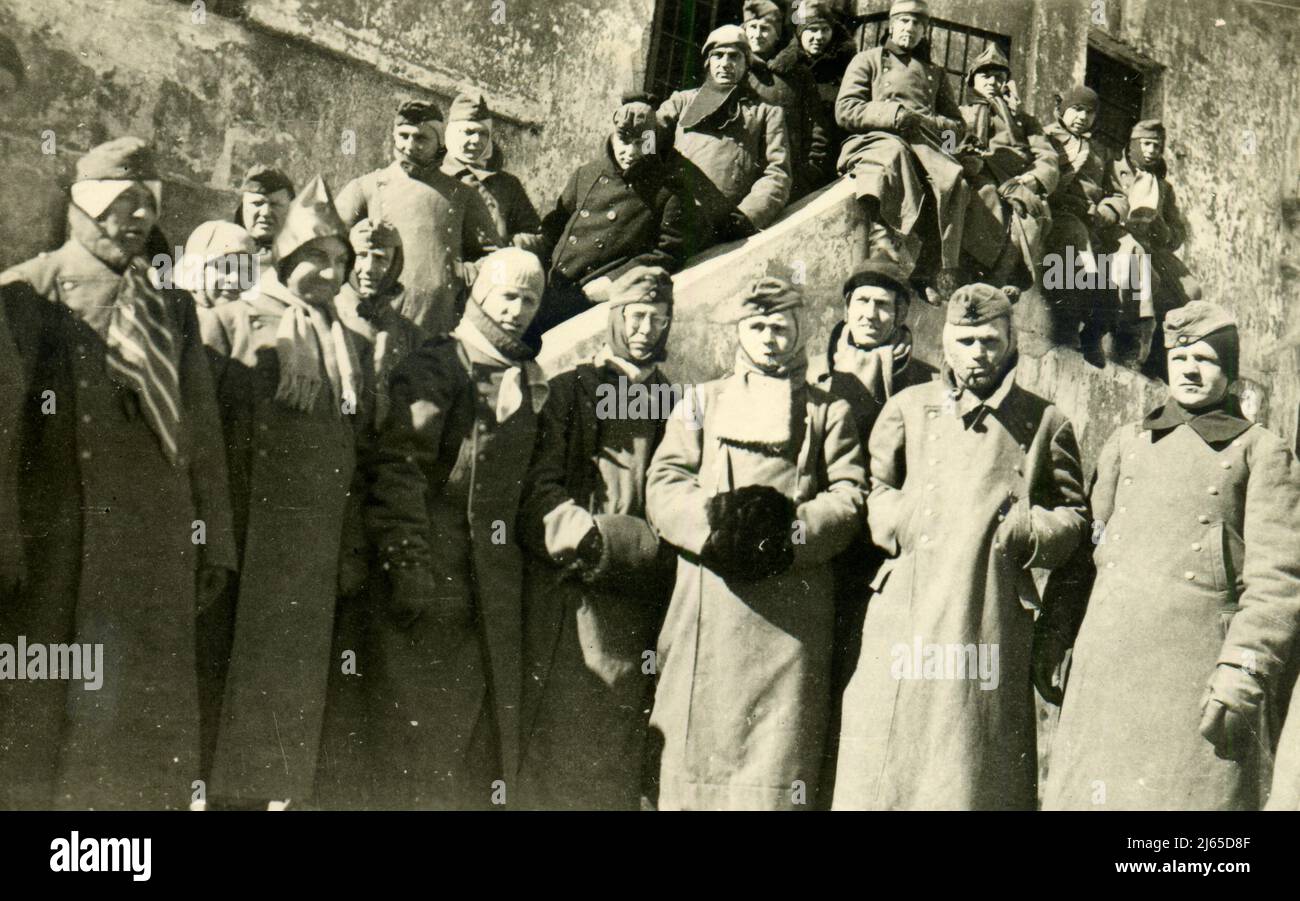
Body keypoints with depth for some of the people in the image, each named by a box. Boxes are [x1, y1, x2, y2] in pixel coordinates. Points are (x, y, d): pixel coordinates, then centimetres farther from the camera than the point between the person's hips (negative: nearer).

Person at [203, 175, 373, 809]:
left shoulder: (345, 344, 16)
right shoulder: (236, 324, -2)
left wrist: (351, 555, 14)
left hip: (317, 548, 5)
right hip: (249, 537, -5)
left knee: (299, 679, 9)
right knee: (241, 675, -3)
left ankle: (287, 790, 17)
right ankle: (226, 792, 6)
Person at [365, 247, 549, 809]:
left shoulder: (530, 379, 15)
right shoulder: (438, 366, -4)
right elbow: (396, 471, -12)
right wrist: (410, 572, -18)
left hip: (497, 589, 6)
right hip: (433, 586, -6)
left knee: (490, 737, 10)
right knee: (420, 737, -3)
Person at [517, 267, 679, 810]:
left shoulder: (672, 404, 17)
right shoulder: (571, 390, 8)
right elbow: (538, 491, 0)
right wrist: (589, 538, -15)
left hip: (639, 600, 3)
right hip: (569, 597, -3)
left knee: (621, 750, 2)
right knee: (558, 734, -5)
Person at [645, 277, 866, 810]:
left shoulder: (828, 411, 18)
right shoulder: (701, 403, 19)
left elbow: (849, 496, 6)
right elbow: (663, 487, 7)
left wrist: (791, 529, -12)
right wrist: (717, 518, -13)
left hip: (791, 612, -1)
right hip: (708, 607, 1)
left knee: (777, 763, -5)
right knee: (696, 752, -4)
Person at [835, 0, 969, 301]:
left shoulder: (935, 73, 34)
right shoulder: (869, 60, 22)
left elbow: (957, 126, 26)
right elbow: (845, 110, 6)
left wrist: (926, 122, 3)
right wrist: (895, 115, -6)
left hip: (924, 143, 3)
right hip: (876, 139, -3)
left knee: (952, 177, -32)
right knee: (895, 152, -41)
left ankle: (945, 273, -37)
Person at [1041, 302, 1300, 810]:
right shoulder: (1126, 443, 19)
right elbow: (1087, 545, 23)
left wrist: (1242, 670, -15)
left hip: (1200, 669, -4)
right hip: (1108, 664, 4)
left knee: (1189, 796, -4)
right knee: (1091, 793, 2)